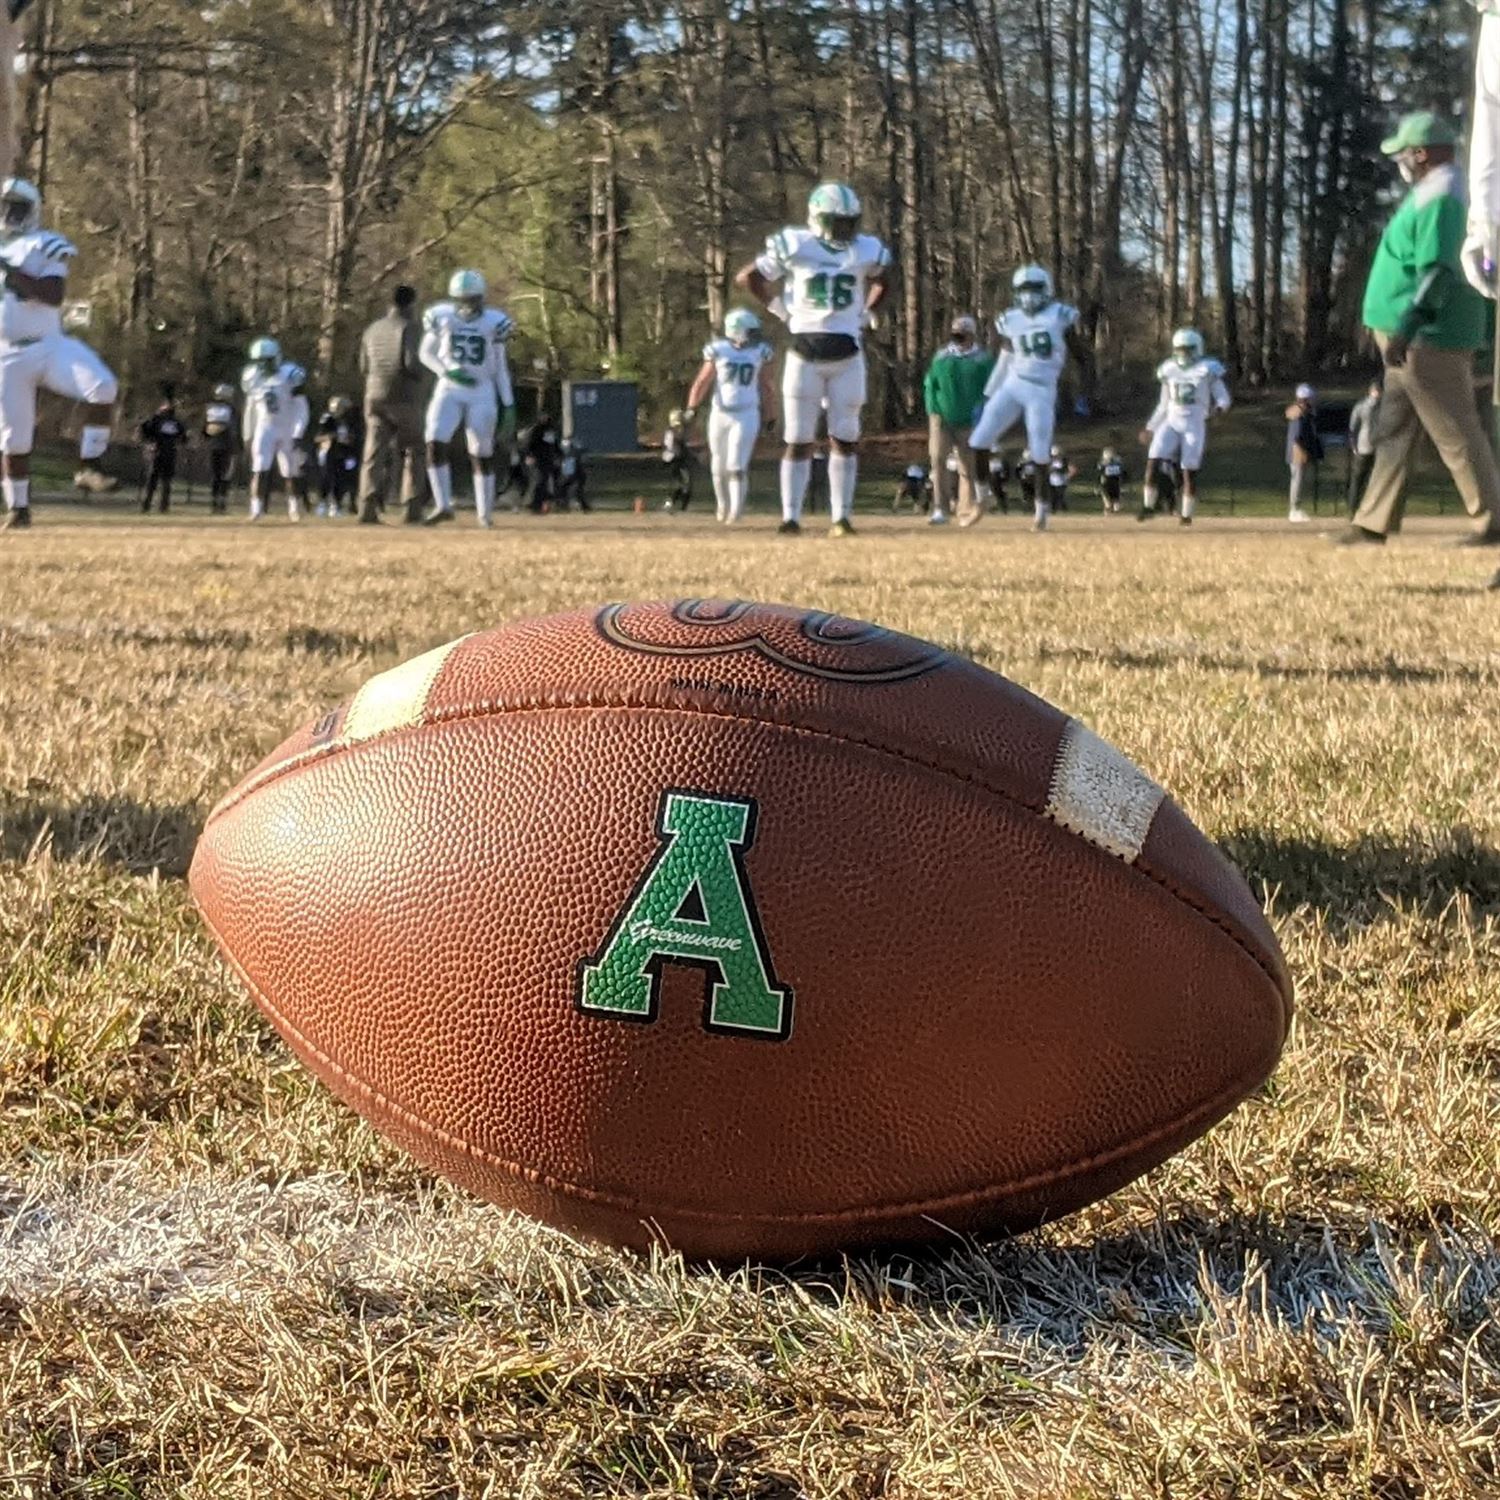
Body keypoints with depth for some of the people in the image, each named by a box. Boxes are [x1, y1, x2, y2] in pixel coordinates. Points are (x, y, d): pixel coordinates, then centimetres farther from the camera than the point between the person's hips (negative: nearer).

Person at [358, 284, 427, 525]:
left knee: (374, 453, 1)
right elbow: (411, 362, -19)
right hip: (405, 397, -4)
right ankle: (413, 508, 5)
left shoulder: (372, 330, 13)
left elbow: (363, 369, 16)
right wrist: (420, 374, 1)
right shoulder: (409, 328, -7)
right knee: (413, 451, 9)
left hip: (375, 397, 4)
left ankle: (368, 506, -12)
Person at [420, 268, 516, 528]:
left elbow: (501, 367, 3)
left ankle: (484, 511, 16)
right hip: (449, 390, 1)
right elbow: (426, 353, 8)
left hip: (482, 393, -1)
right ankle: (443, 506, -9)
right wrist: (447, 372, -11)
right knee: (435, 444, -15)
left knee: (482, 453, 2)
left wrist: (509, 405, 0)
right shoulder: (441, 317, -3)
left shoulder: (493, 323, -4)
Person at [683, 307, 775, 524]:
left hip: (747, 416, -1)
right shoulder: (718, 350, -4)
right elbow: (702, 382, 0)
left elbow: (765, 386, 11)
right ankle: (723, 505, 30)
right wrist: (691, 410, -8)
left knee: (736, 465, -13)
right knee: (719, 467, 10)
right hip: (720, 414, 1)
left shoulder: (760, 352, 1)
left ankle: (736, 509, -5)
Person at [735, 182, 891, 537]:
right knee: (799, 440, 1)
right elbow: (747, 278, 4)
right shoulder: (794, 247, -7)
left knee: (845, 439, 4)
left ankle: (842, 517, 9)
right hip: (805, 355, -2)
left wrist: (866, 314, 10)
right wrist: (778, 307, 0)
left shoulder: (866, 251, 0)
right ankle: (791, 517, 4)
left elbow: (883, 282, 22)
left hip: (847, 356, 2)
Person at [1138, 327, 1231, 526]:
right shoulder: (1169, 370, 7)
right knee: (1153, 462, -12)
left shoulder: (1207, 370, -5)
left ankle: (1187, 515, 10)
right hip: (1170, 424, 3)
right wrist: (1150, 428, 17)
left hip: (1194, 427, -3)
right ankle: (1148, 507, -2)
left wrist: (1218, 408, -27)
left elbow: (1223, 399, -3)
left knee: (1189, 472, -4)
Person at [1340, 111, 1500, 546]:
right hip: (1415, 341, 11)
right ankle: (1374, 524, 16)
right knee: (1394, 432, 12)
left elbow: (1436, 275, -25)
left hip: (1428, 339, -11)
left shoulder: (1439, 198, -16)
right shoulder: (1432, 194, 16)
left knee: (1456, 433, -5)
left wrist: (1403, 331, -28)